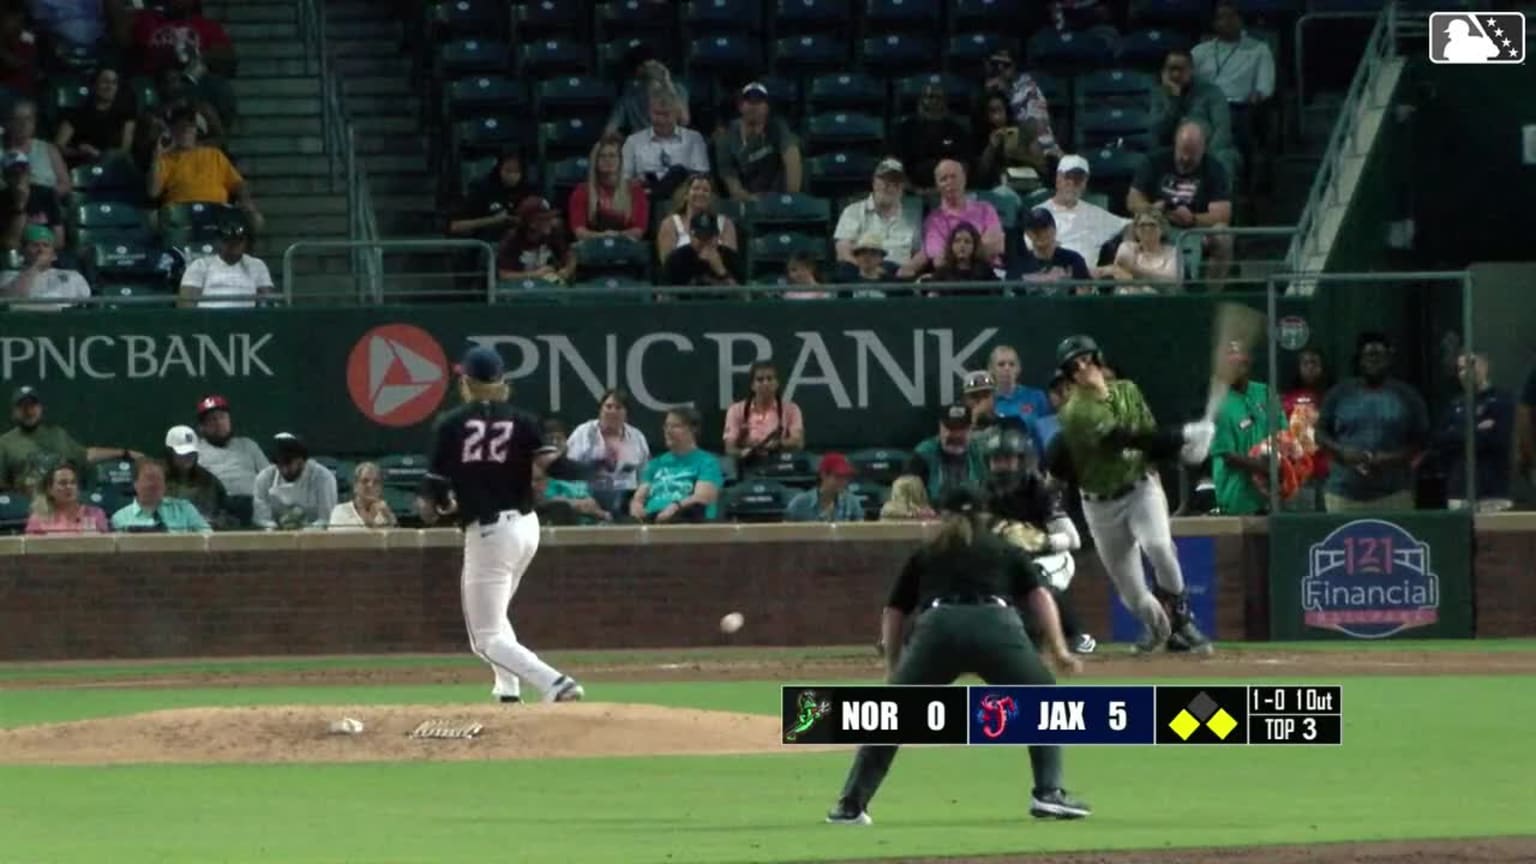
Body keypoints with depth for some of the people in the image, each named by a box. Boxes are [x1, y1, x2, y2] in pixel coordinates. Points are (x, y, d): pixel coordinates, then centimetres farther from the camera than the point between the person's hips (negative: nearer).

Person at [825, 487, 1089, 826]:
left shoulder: (925, 557, 32)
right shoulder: (1007, 553, 31)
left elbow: (893, 614, 26)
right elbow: (1040, 595, 15)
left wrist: (893, 668, 35)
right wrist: (1059, 651, 10)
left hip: (937, 627, 0)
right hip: (997, 627, 0)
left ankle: (850, 805, 11)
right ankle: (1049, 794, 12)